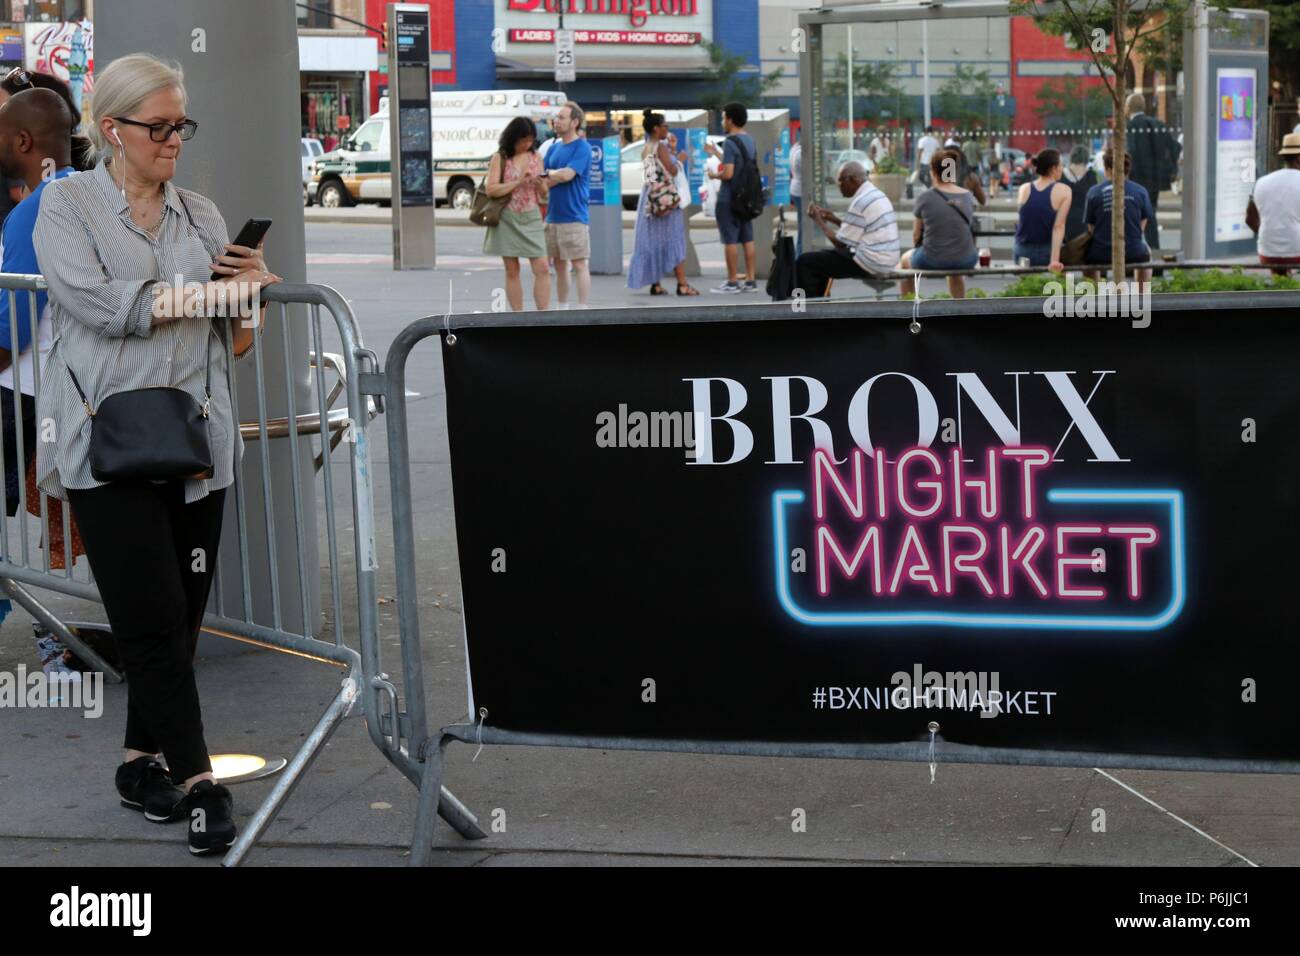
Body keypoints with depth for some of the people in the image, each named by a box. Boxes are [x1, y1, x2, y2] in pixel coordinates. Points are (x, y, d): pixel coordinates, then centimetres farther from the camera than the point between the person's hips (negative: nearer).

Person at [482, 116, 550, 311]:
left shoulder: (536, 157, 9)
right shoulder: (500, 158, -1)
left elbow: (544, 194, 13)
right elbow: (491, 189, -10)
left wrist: (540, 185, -10)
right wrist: (518, 182, -17)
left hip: (531, 218, 2)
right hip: (507, 219, -2)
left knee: (542, 269, -9)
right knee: (512, 271, 3)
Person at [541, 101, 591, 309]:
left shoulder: (582, 148, -7)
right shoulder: (553, 149, 15)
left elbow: (567, 174, -17)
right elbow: (540, 180, 10)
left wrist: (549, 174, 1)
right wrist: (557, 176, -8)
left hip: (573, 216, -7)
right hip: (553, 215, 7)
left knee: (579, 264, -5)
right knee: (559, 264, 12)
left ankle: (583, 310, -4)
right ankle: (562, 309, 20)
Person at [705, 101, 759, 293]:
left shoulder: (730, 142, -16)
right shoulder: (749, 140, 12)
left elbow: (728, 173, -23)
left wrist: (713, 175, -4)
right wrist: (716, 153, 28)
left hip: (728, 198, -9)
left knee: (730, 241, -4)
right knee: (747, 240, 9)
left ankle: (732, 282, -1)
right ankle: (750, 280, 10)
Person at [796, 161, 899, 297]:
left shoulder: (860, 203, -18)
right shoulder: (877, 195, 13)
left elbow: (840, 243, -13)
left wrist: (820, 221, -1)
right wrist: (834, 219, 15)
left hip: (869, 263, -10)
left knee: (804, 262, -6)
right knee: (821, 257, 28)